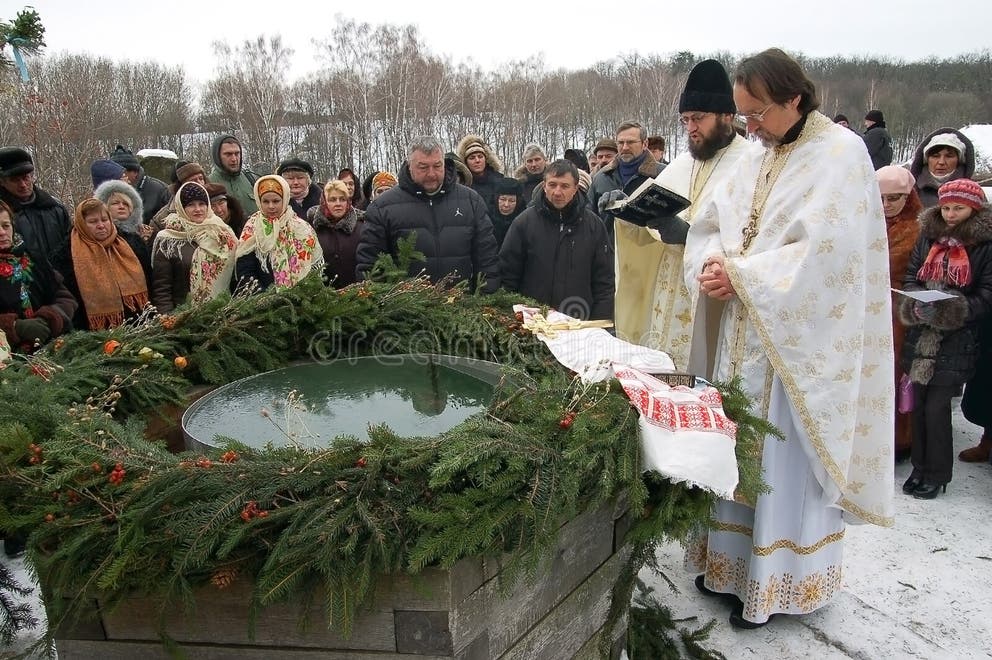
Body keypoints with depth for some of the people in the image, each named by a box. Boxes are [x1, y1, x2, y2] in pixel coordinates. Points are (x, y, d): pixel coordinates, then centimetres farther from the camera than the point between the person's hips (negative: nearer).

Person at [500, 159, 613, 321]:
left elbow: (604, 280, 5)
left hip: (580, 320, 1)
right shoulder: (524, 222, 0)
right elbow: (508, 274, 2)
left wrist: (600, 323, -2)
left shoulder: (592, 224, 4)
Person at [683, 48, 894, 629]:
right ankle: (732, 559, 28)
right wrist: (713, 262, -11)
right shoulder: (758, 156, 12)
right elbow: (713, 222, 10)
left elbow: (824, 249, -19)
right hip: (744, 331, 7)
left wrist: (741, 275, -17)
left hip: (797, 336, -7)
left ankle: (776, 581, 16)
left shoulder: (841, 152, -9)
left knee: (782, 456, 0)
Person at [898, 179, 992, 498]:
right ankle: (920, 467, 23)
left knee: (937, 407, -2)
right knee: (918, 404, 8)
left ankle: (937, 474, 14)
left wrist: (946, 310, -20)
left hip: (956, 343, -4)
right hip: (920, 337, 4)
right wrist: (917, 305, -12)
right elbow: (910, 277, 8)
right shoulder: (929, 236, 11)